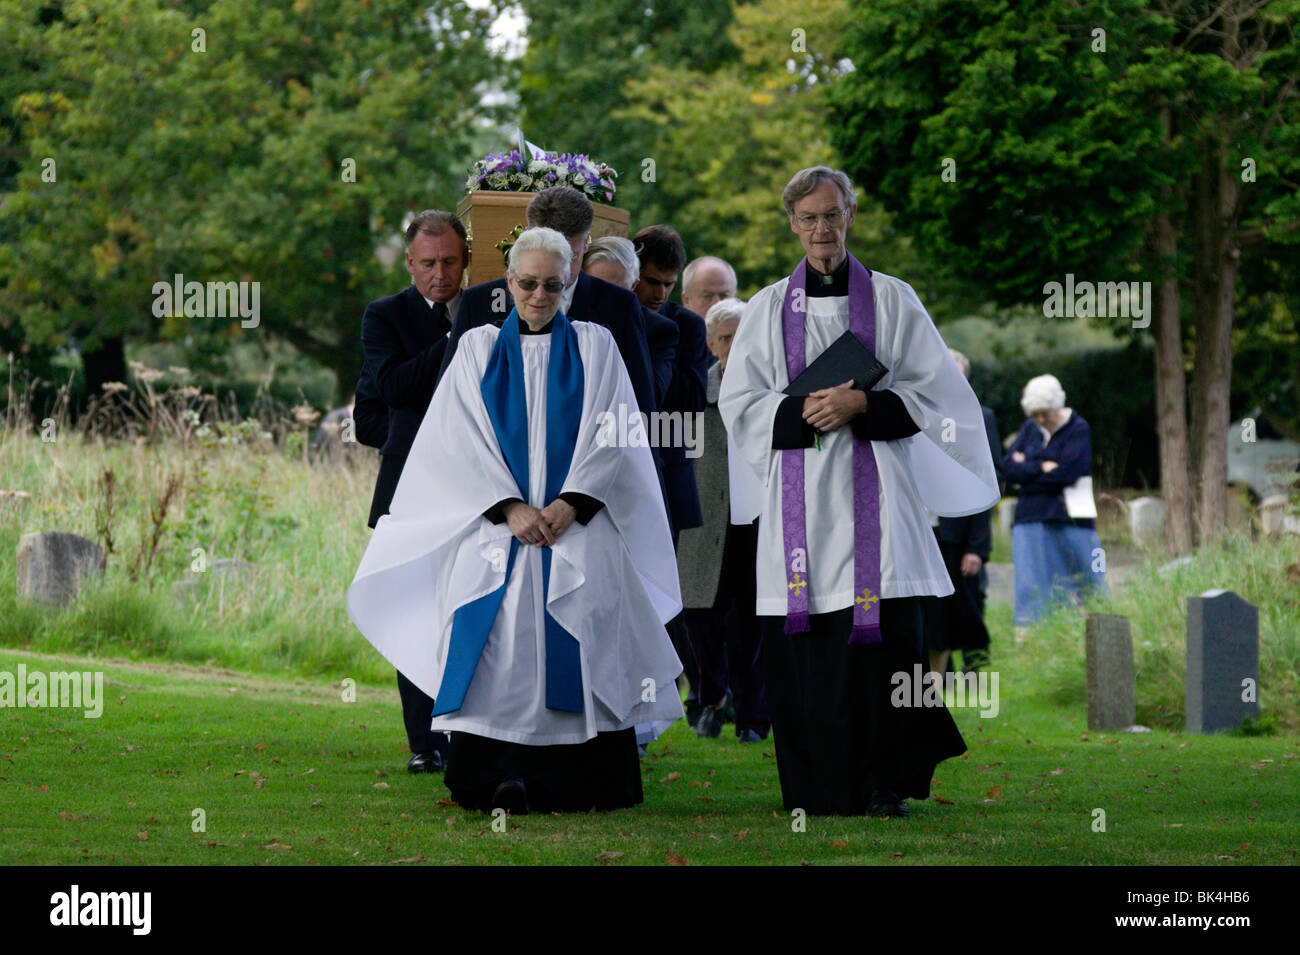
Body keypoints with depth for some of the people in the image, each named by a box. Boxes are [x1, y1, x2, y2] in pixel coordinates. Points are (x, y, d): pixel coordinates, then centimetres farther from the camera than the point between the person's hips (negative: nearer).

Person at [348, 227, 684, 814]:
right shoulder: (479, 348, 11)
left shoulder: (594, 346, 12)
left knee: (579, 650, -9)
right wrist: (510, 507, -11)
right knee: (501, 640, -14)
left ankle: (587, 786, -7)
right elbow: (462, 438, 2)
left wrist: (571, 504, -11)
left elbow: (612, 435, 3)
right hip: (497, 525, 0)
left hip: (579, 526, 0)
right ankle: (502, 782, -17)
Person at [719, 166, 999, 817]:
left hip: (872, 487, -1)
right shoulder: (769, 308, 12)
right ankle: (819, 789, 5)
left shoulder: (891, 299, 8)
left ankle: (886, 783, -4)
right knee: (804, 648, -3)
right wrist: (806, 411, -10)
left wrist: (862, 406, -11)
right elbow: (739, 404, 7)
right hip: (800, 491, 1)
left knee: (884, 635, -12)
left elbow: (930, 390, 4)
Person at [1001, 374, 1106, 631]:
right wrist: (1042, 467, -12)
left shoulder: (1078, 429, -4)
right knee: (1031, 581, -2)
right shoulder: (1030, 428, 11)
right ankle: (1026, 635, -3)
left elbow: (1067, 472, -16)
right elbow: (1009, 465, 0)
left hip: (1069, 518, -4)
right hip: (1031, 518, 4)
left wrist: (1027, 468, -5)